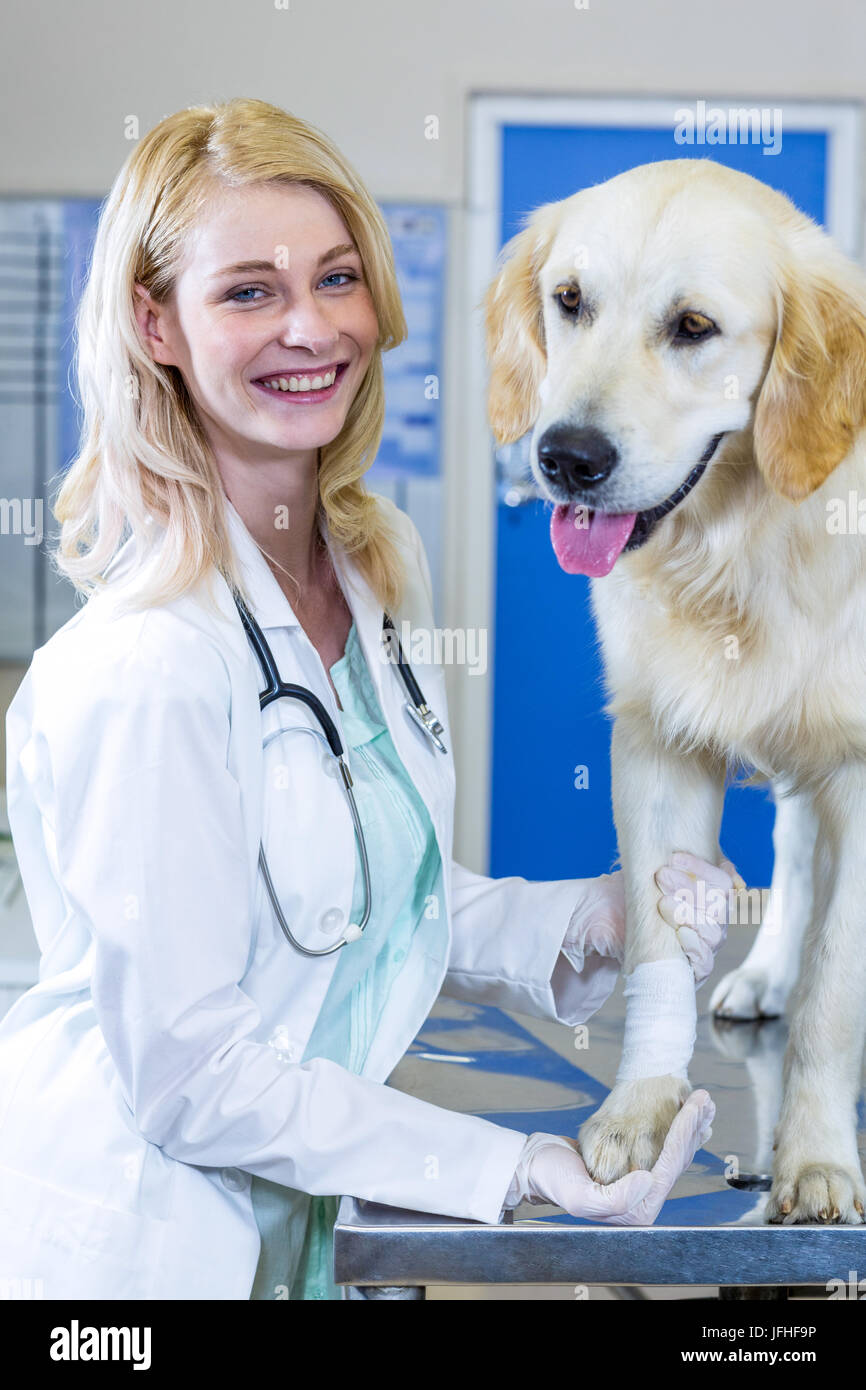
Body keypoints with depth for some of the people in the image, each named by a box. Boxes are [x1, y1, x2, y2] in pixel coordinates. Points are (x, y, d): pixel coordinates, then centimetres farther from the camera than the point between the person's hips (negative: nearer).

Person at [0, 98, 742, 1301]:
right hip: (133, 1236, -7)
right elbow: (189, 1072, -21)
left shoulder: (381, 562, -1)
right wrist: (521, 1167, -19)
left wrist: (583, 921, -7)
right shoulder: (142, 670, -26)